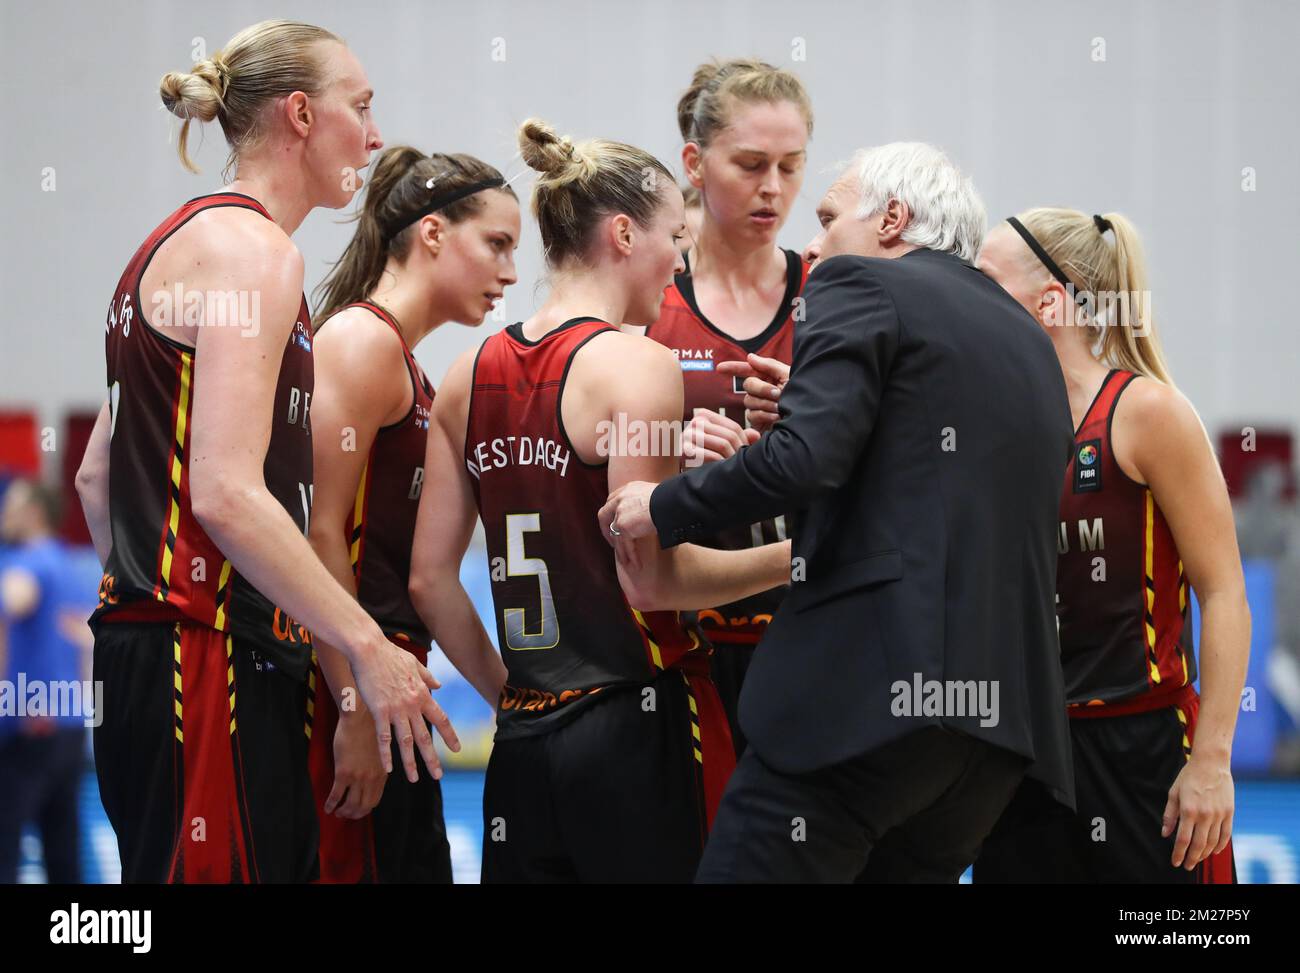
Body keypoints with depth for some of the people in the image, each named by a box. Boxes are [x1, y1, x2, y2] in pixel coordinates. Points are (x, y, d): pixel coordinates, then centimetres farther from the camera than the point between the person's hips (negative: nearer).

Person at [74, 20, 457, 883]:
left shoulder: (181, 241, 20)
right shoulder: (252, 247, -10)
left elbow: (98, 474, 24)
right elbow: (227, 494, -20)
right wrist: (369, 648, -18)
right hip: (210, 660, -10)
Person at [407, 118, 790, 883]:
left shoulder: (473, 374, 10)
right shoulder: (637, 367, -10)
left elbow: (430, 579, 10)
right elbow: (649, 576, -15)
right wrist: (792, 558, -4)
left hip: (524, 747, 7)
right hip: (638, 729, -7)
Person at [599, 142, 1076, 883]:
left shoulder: (861, 288, 1)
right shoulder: (1032, 344, 25)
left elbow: (807, 457, -14)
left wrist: (666, 507, 0)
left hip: (872, 685, -8)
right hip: (1009, 706, 8)